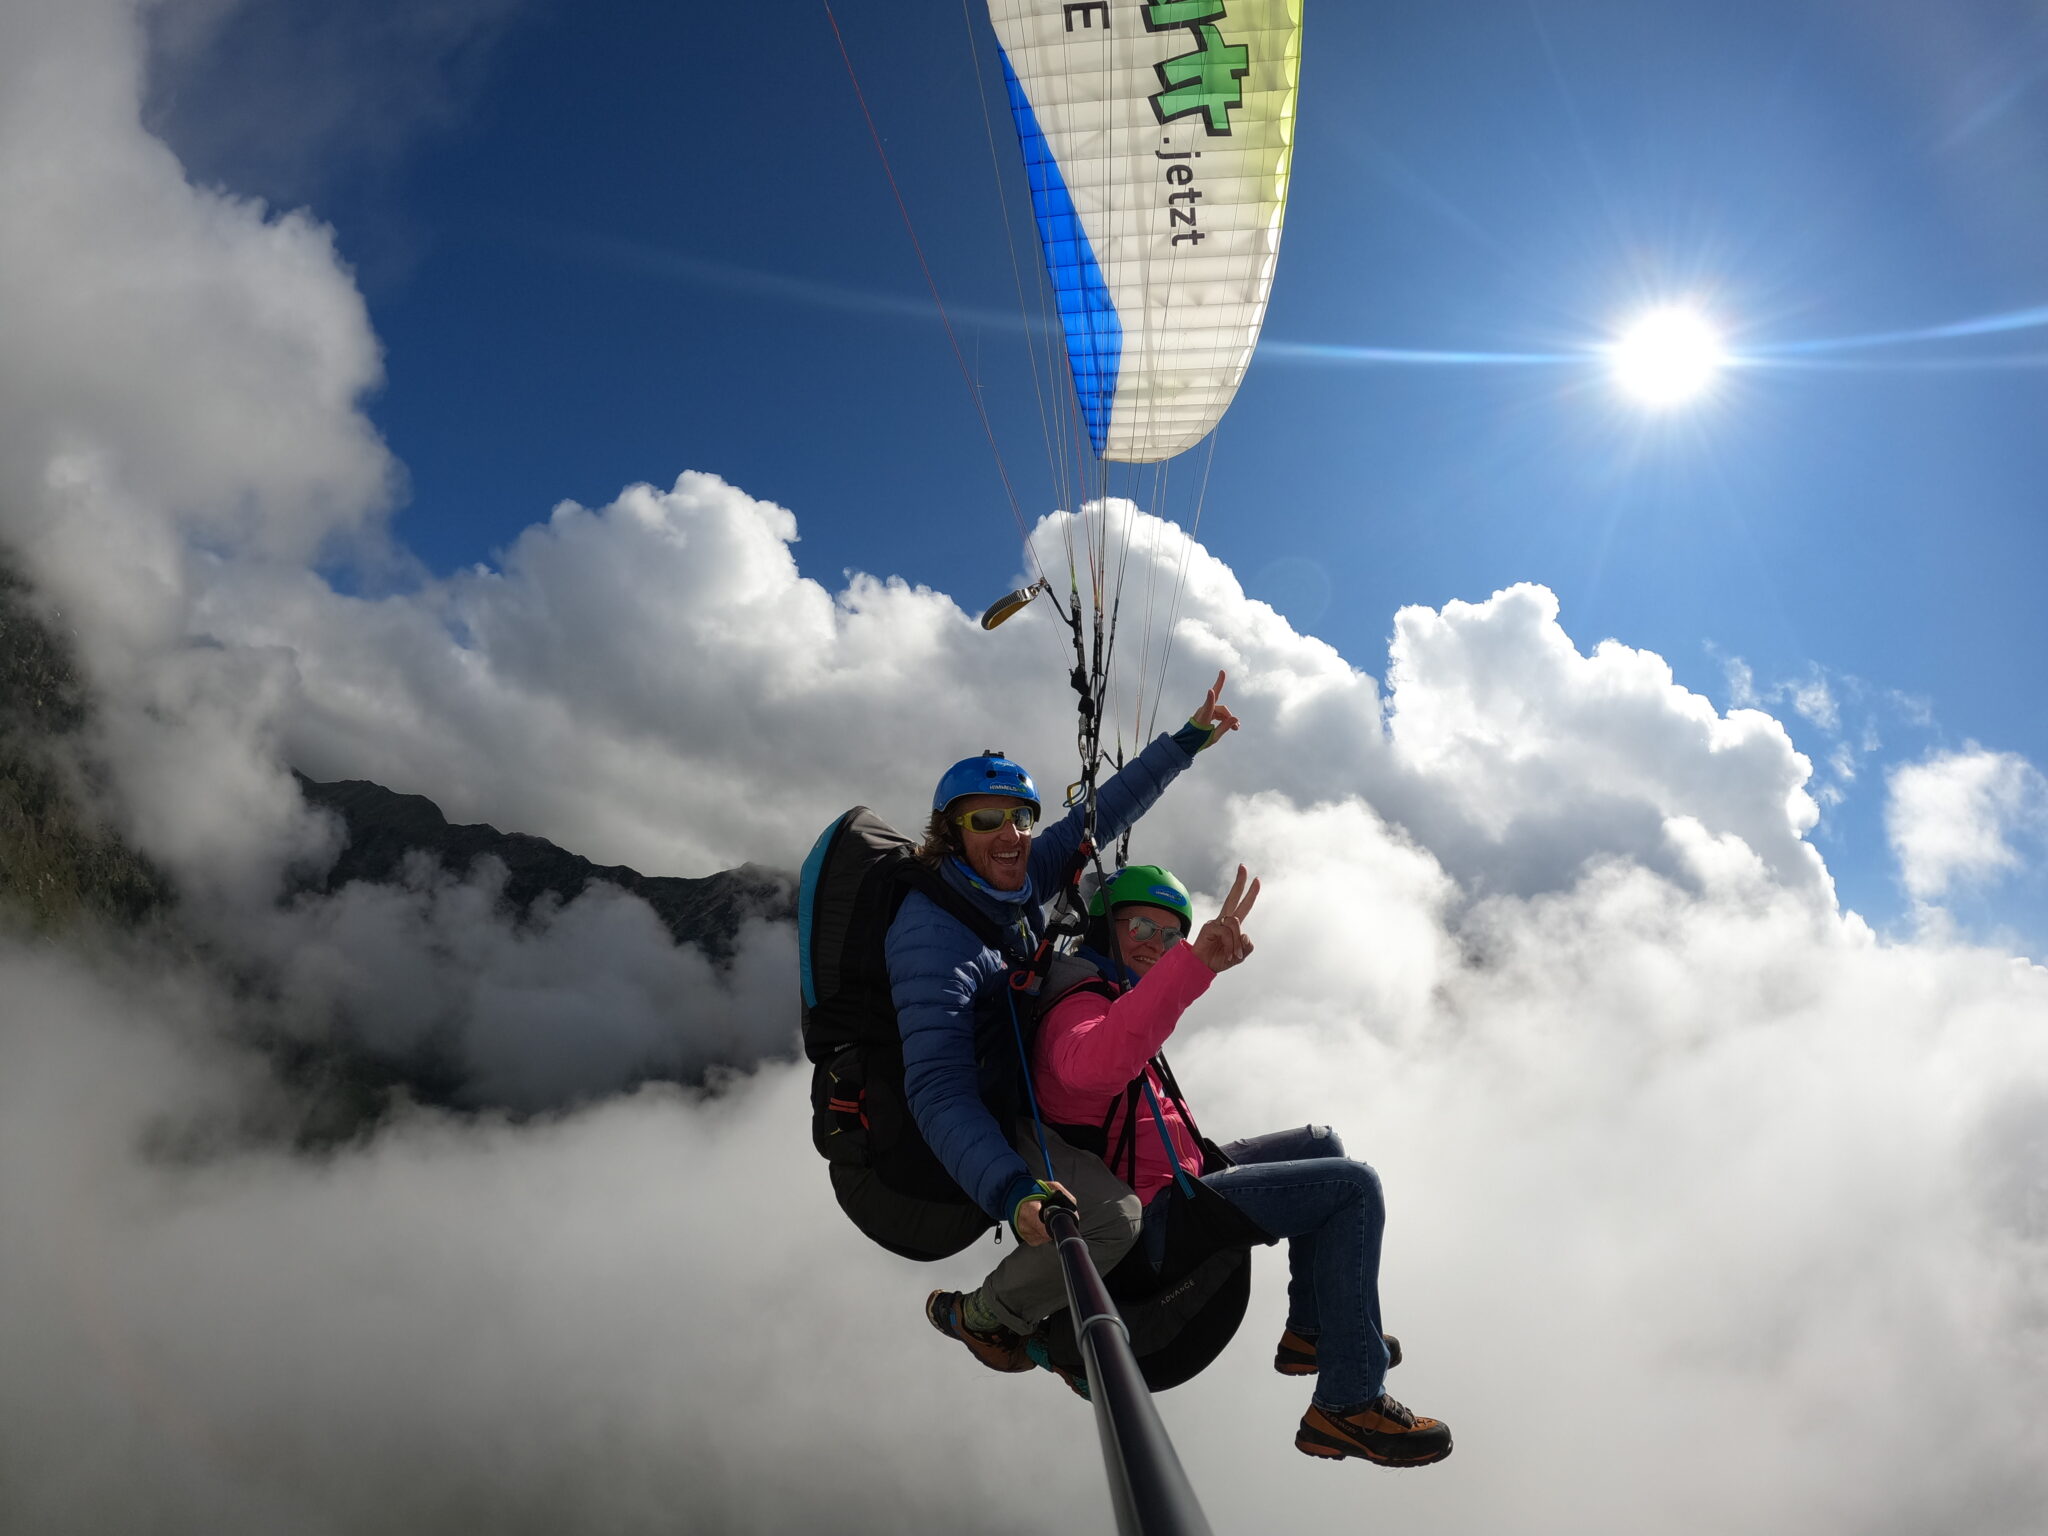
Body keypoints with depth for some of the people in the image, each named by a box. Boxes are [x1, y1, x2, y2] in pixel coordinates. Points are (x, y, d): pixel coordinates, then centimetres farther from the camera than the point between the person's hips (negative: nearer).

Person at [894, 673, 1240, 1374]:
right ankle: (979, 1314, -1)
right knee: (1112, 1212, -30)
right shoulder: (932, 932, -31)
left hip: (1019, 1095, 9)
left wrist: (1187, 739, 5)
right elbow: (938, 1090, -39)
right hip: (974, 1124, -9)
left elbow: (1099, 816, 7)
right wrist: (1014, 1193, -53)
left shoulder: (1013, 879, -7)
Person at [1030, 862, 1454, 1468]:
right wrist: (1195, 962, -60)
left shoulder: (1103, 994, 12)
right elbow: (1090, 1066, -49)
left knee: (1320, 1143, 21)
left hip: (1176, 1180, 11)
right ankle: (1348, 1405, -8)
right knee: (1355, 1187, -11)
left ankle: (1311, 1332, 27)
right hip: (1153, 1219, -11)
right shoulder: (1078, 1005, -21)